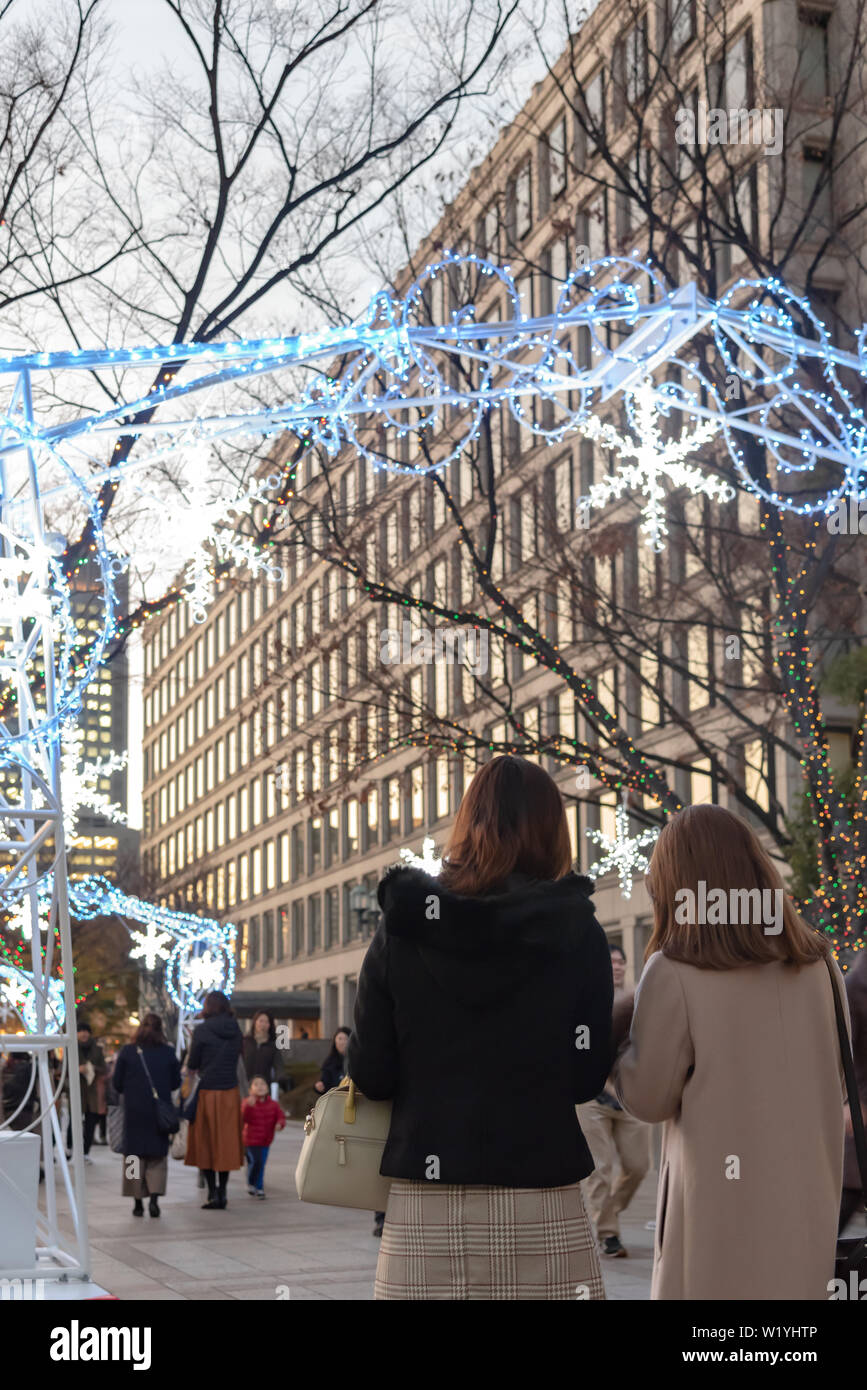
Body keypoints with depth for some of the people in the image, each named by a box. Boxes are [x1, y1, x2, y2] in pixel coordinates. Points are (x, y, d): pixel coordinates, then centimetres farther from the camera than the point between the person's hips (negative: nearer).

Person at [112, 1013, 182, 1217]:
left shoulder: (127, 1052, -5)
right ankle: (154, 1197, -10)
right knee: (158, 1155, 8)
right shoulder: (168, 1053, -3)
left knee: (134, 1154, 9)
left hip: (134, 1111, 0)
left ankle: (138, 1202, 8)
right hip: (159, 1114, 0)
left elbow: (116, 1083, -1)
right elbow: (176, 1083, 5)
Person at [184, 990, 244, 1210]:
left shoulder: (203, 1030, -10)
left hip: (207, 1092, -4)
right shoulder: (235, 1030, 3)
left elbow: (192, 1064, -5)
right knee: (226, 1141, 10)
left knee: (206, 1142, 5)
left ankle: (213, 1193, 1)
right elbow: (236, 1057, 10)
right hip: (230, 1091, 4)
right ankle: (222, 1192, 12)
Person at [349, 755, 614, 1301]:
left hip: (423, 1206, 2)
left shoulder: (401, 927, 1)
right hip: (540, 1206, -1)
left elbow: (370, 1076, 2)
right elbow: (587, 1079, -1)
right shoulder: (577, 932, -3)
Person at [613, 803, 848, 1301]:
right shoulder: (817, 965, 1)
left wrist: (616, 1034, 9)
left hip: (722, 1201, -4)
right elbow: (834, 1080, 12)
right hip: (806, 1195, 4)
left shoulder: (674, 974, -14)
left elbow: (649, 1099, -6)